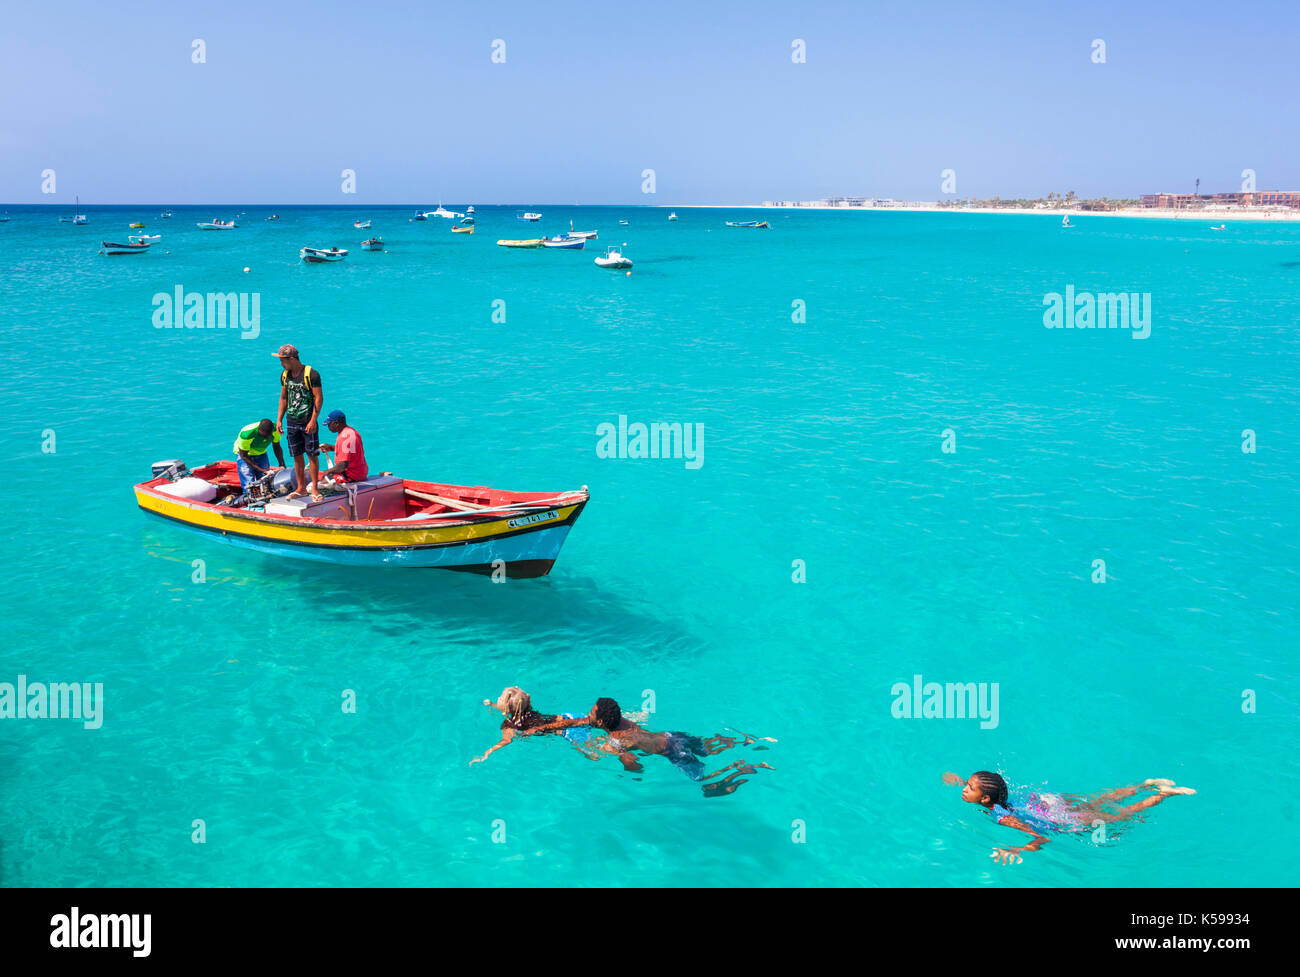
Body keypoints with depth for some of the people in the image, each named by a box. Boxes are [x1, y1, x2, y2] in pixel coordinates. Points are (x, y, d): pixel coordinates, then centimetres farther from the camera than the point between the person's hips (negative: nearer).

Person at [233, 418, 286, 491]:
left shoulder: (275, 429, -23)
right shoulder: (246, 434, -36)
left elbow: (277, 447, -5)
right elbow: (243, 455, -24)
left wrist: (282, 465, -17)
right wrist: (263, 470, -27)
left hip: (261, 453, 4)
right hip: (244, 453, -4)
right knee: (249, 487, -16)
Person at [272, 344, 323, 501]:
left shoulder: (311, 375, -12)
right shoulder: (285, 375, 7)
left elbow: (319, 398, -12)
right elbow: (283, 398, 16)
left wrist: (313, 421, -17)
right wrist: (279, 420, 11)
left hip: (308, 422, -5)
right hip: (291, 422, 5)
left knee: (312, 455, -2)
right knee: (297, 456, 9)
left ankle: (314, 488, 6)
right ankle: (301, 488, 18)